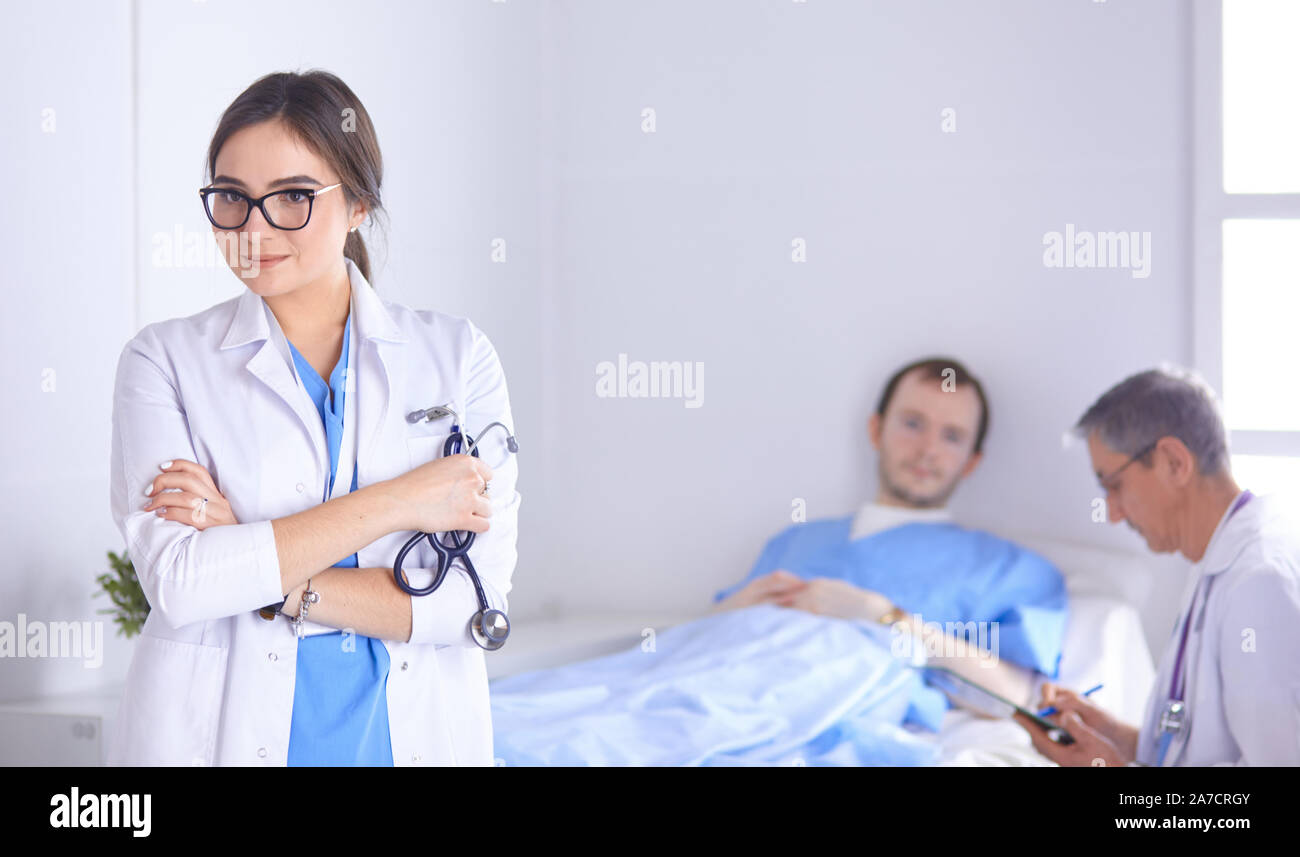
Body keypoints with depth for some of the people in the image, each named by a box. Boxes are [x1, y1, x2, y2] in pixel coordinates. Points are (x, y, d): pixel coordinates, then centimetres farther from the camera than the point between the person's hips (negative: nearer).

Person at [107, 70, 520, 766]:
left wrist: (263, 577, -16)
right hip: (220, 736, -1)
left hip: (412, 735, 1)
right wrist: (398, 502, -16)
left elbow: (477, 598, -10)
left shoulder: (457, 356, -2)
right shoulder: (164, 361, -4)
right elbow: (178, 581, -17)